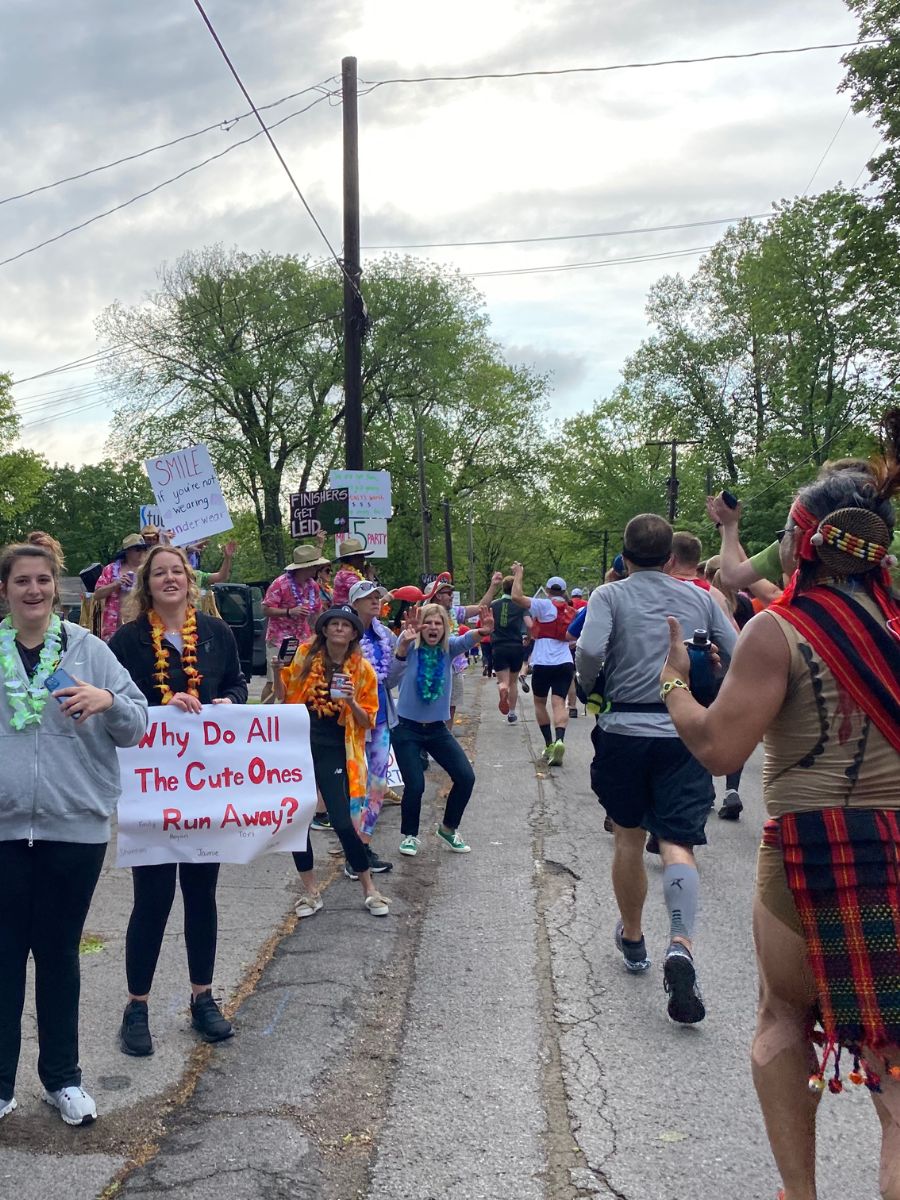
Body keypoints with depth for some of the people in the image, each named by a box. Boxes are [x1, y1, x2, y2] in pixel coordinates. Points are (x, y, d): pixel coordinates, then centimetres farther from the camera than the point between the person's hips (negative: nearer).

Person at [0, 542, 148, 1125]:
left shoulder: (88, 649, 1)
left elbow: (137, 726, -1)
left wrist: (109, 700, -20)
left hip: (76, 826, 0)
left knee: (59, 952, 11)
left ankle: (63, 1077, 25)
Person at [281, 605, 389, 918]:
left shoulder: (362, 670, -3)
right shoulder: (305, 655, 1)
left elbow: (368, 721, 0)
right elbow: (287, 693, 16)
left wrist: (351, 702, -18)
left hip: (334, 751, -2)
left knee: (342, 823, -8)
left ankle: (369, 889, 11)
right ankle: (310, 891, 19)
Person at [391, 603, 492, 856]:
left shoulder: (449, 648, -4)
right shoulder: (410, 646, -10)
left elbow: (468, 640, -24)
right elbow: (400, 652, -33)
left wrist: (483, 631, -48)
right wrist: (405, 640, -58)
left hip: (437, 728, 4)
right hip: (407, 728, -3)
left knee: (466, 777, -3)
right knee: (415, 786, -10)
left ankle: (448, 828, 22)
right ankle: (409, 835, 19)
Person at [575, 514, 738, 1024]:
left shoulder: (610, 595, -1)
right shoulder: (701, 598, 6)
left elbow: (590, 650, -17)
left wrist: (589, 686, 2)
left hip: (625, 729, 0)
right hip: (685, 733, 0)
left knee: (629, 837, 17)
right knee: (677, 843, -4)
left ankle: (633, 938, 33)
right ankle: (681, 944, -27)